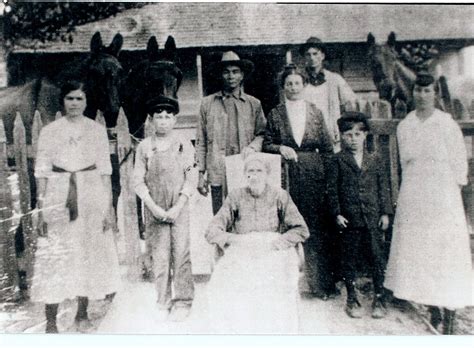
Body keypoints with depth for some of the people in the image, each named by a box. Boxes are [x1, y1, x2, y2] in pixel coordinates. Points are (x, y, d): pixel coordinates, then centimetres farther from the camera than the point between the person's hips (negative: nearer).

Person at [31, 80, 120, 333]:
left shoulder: (97, 130, 5)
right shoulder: (49, 131, 4)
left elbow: (105, 170, 4)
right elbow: (42, 171, 3)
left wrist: (109, 207, -1)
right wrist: (41, 210, -2)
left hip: (91, 195, 1)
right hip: (58, 197, 0)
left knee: (90, 254, 6)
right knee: (54, 256, -1)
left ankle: (82, 314, 23)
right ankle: (51, 321, 12)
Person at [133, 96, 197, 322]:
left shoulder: (184, 146, 3)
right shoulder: (144, 147, 4)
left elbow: (191, 180, 0)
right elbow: (138, 181, 3)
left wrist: (177, 207, -10)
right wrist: (154, 207, -8)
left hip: (179, 208, -1)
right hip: (154, 210, 1)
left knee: (180, 254, -1)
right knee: (159, 256, 3)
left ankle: (182, 302, 13)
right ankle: (163, 303, 16)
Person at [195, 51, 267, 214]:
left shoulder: (254, 104, 11)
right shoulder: (208, 103, 9)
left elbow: (262, 134, 14)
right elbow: (201, 141, 9)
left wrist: (252, 147, -8)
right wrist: (201, 174, 4)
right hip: (218, 176, 0)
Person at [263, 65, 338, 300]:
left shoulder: (315, 113, 7)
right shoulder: (275, 115, 5)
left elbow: (327, 148, 7)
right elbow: (266, 145, 8)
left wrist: (328, 174, 0)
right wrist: (280, 148, -12)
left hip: (314, 176, 1)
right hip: (288, 177, 0)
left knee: (318, 227, 2)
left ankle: (323, 283, 14)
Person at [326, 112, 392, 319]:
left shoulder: (375, 160, 7)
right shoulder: (338, 162, 0)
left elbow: (384, 187, 8)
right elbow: (332, 190, -1)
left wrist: (385, 212, 3)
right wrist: (337, 214, -7)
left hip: (373, 218, 2)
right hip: (349, 219, -1)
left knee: (377, 258, 6)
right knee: (349, 259, 8)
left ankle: (379, 298, 21)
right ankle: (352, 299, 22)